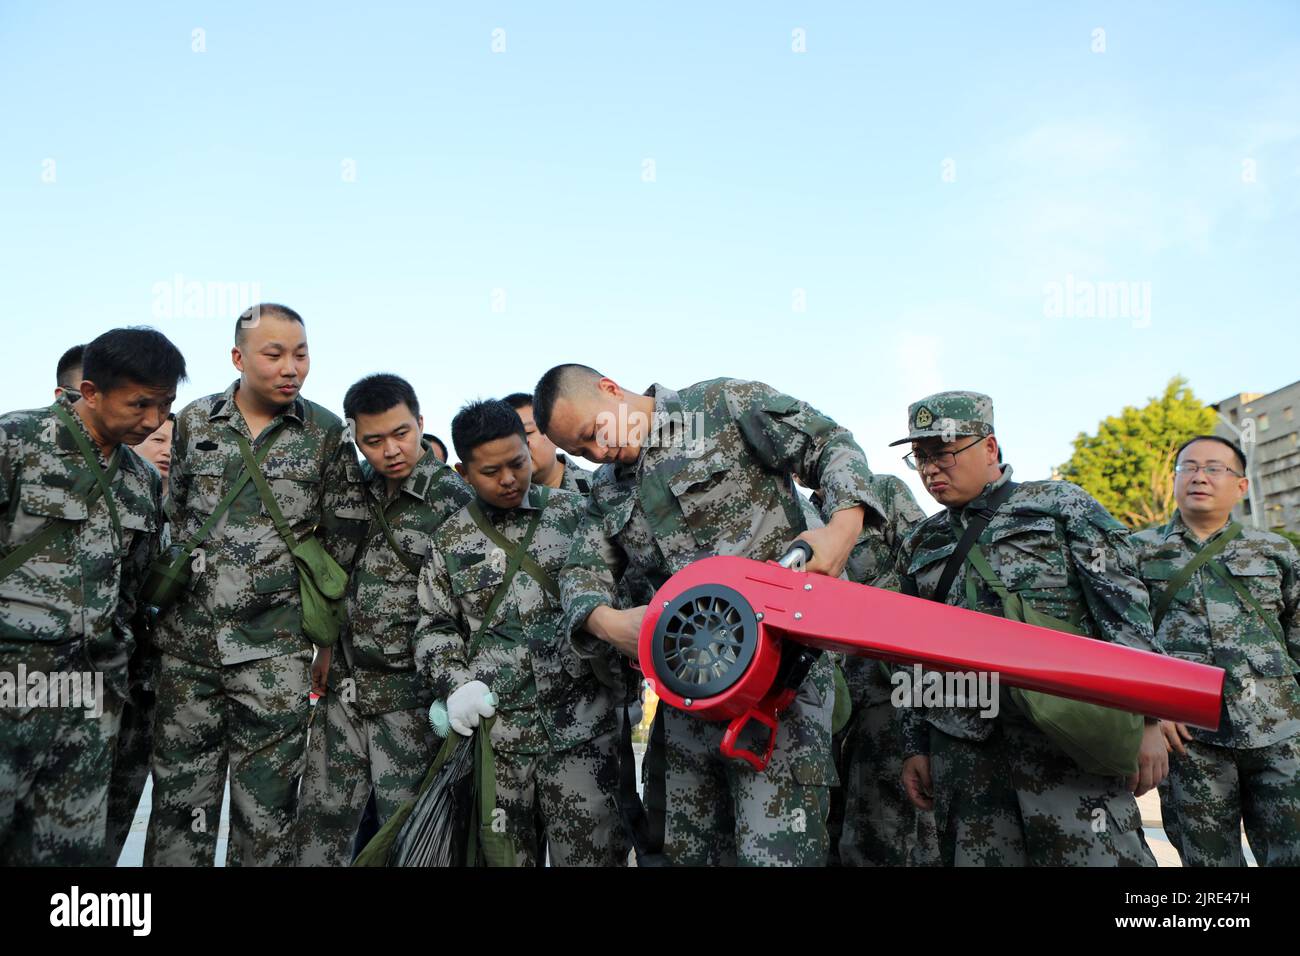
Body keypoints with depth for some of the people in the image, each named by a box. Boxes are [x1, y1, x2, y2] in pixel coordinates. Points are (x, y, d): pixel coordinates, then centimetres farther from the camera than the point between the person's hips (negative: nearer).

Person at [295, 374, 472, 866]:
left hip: (408, 697, -6)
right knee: (320, 823, 12)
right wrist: (327, 647, 11)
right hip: (344, 686, 6)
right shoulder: (357, 488, 5)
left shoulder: (456, 502, -13)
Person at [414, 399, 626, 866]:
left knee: (591, 853, 0)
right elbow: (434, 628, 11)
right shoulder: (450, 540, 7)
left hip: (583, 727, -1)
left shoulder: (575, 513, 5)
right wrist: (455, 684, -6)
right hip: (494, 730, 1)